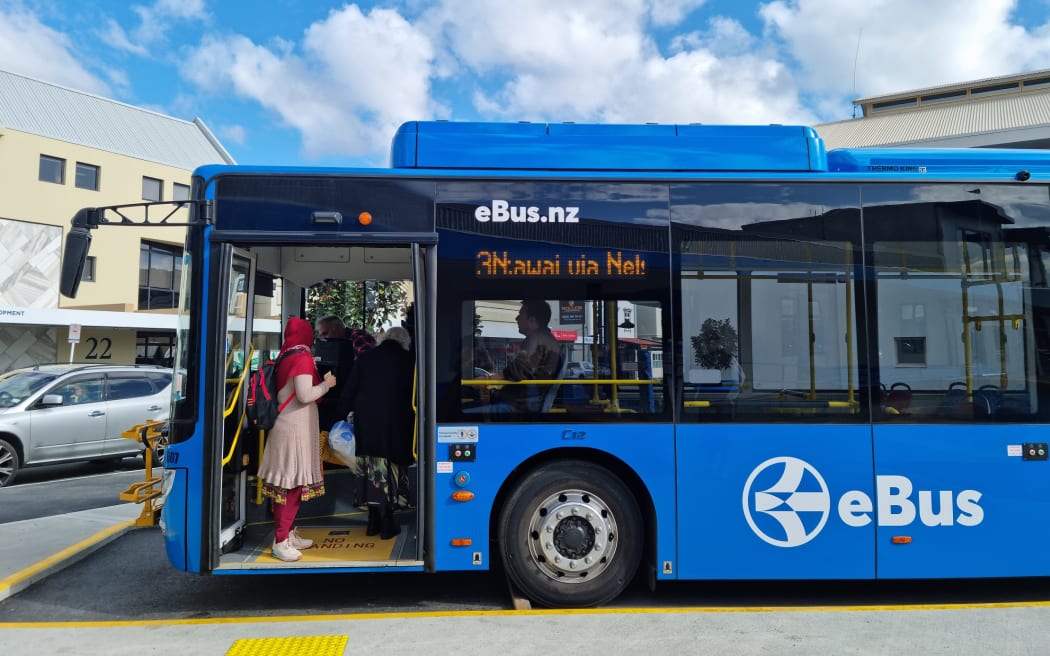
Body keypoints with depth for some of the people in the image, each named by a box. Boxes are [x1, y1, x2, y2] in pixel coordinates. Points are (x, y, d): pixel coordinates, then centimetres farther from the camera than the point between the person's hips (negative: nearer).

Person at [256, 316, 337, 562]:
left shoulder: (286, 357, 11)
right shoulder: (303, 357, -13)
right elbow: (304, 395, -19)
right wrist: (326, 384, -8)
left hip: (288, 426, 9)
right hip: (295, 429, -9)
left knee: (289, 483, 14)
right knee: (292, 483, -5)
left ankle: (288, 533, 23)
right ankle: (281, 541, 0)